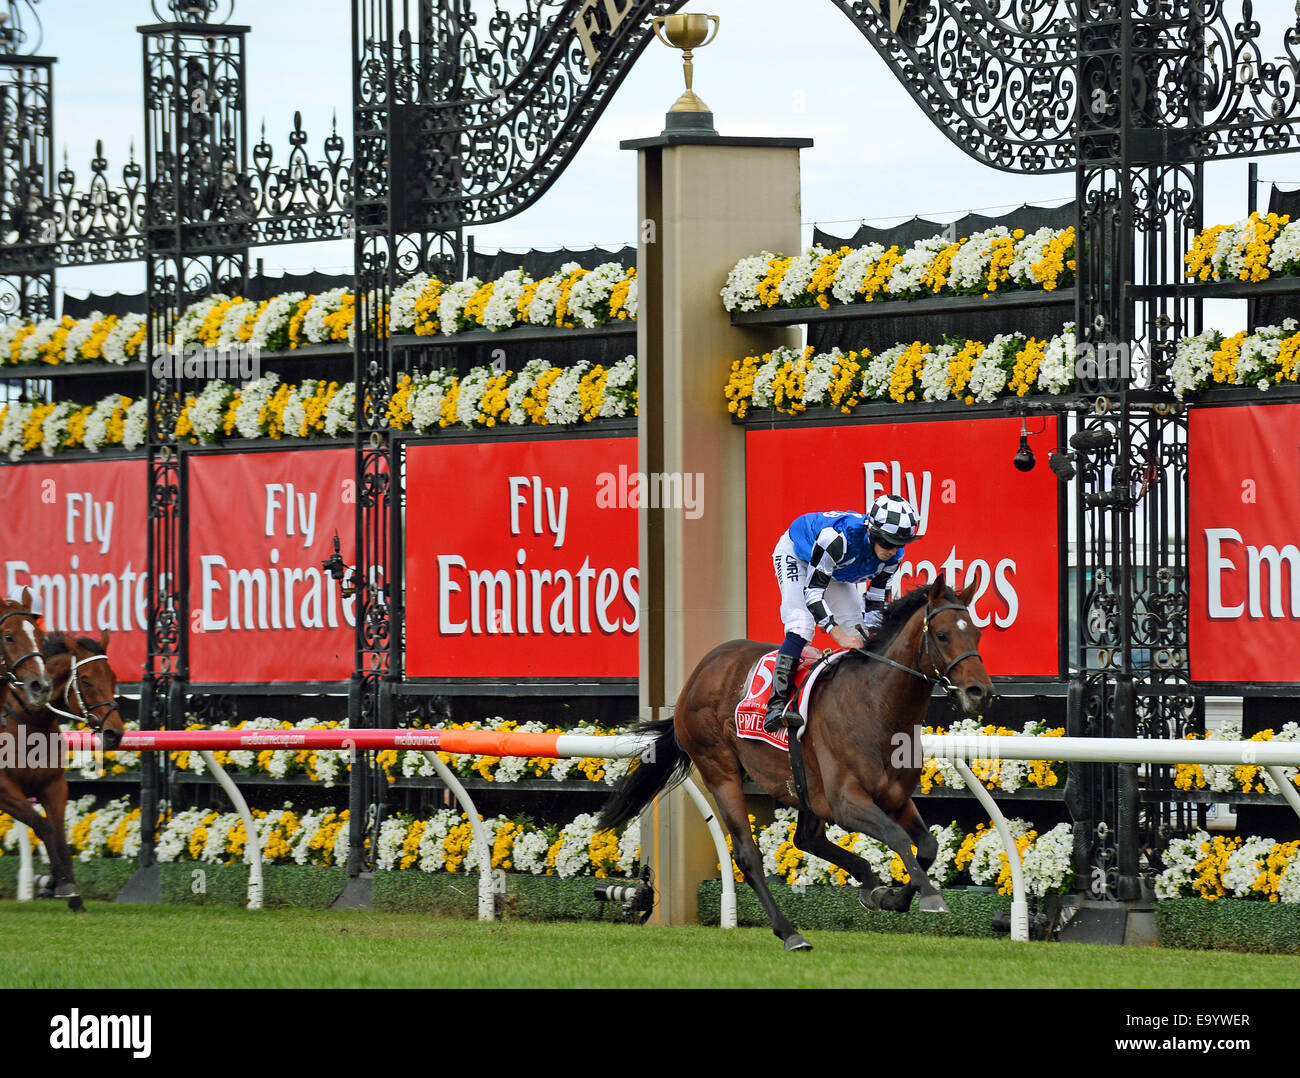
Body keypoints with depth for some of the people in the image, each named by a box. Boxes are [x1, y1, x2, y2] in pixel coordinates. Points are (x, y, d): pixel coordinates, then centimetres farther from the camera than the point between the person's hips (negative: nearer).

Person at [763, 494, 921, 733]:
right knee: (801, 624, -27)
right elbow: (812, 591, -39)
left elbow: (876, 601, -9)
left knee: (858, 630, -3)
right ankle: (776, 707, -34)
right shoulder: (837, 538, -44)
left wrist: (869, 636, -20)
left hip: (836, 573, 7)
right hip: (795, 554, -7)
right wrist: (840, 636, -42)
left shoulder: (893, 555, -23)